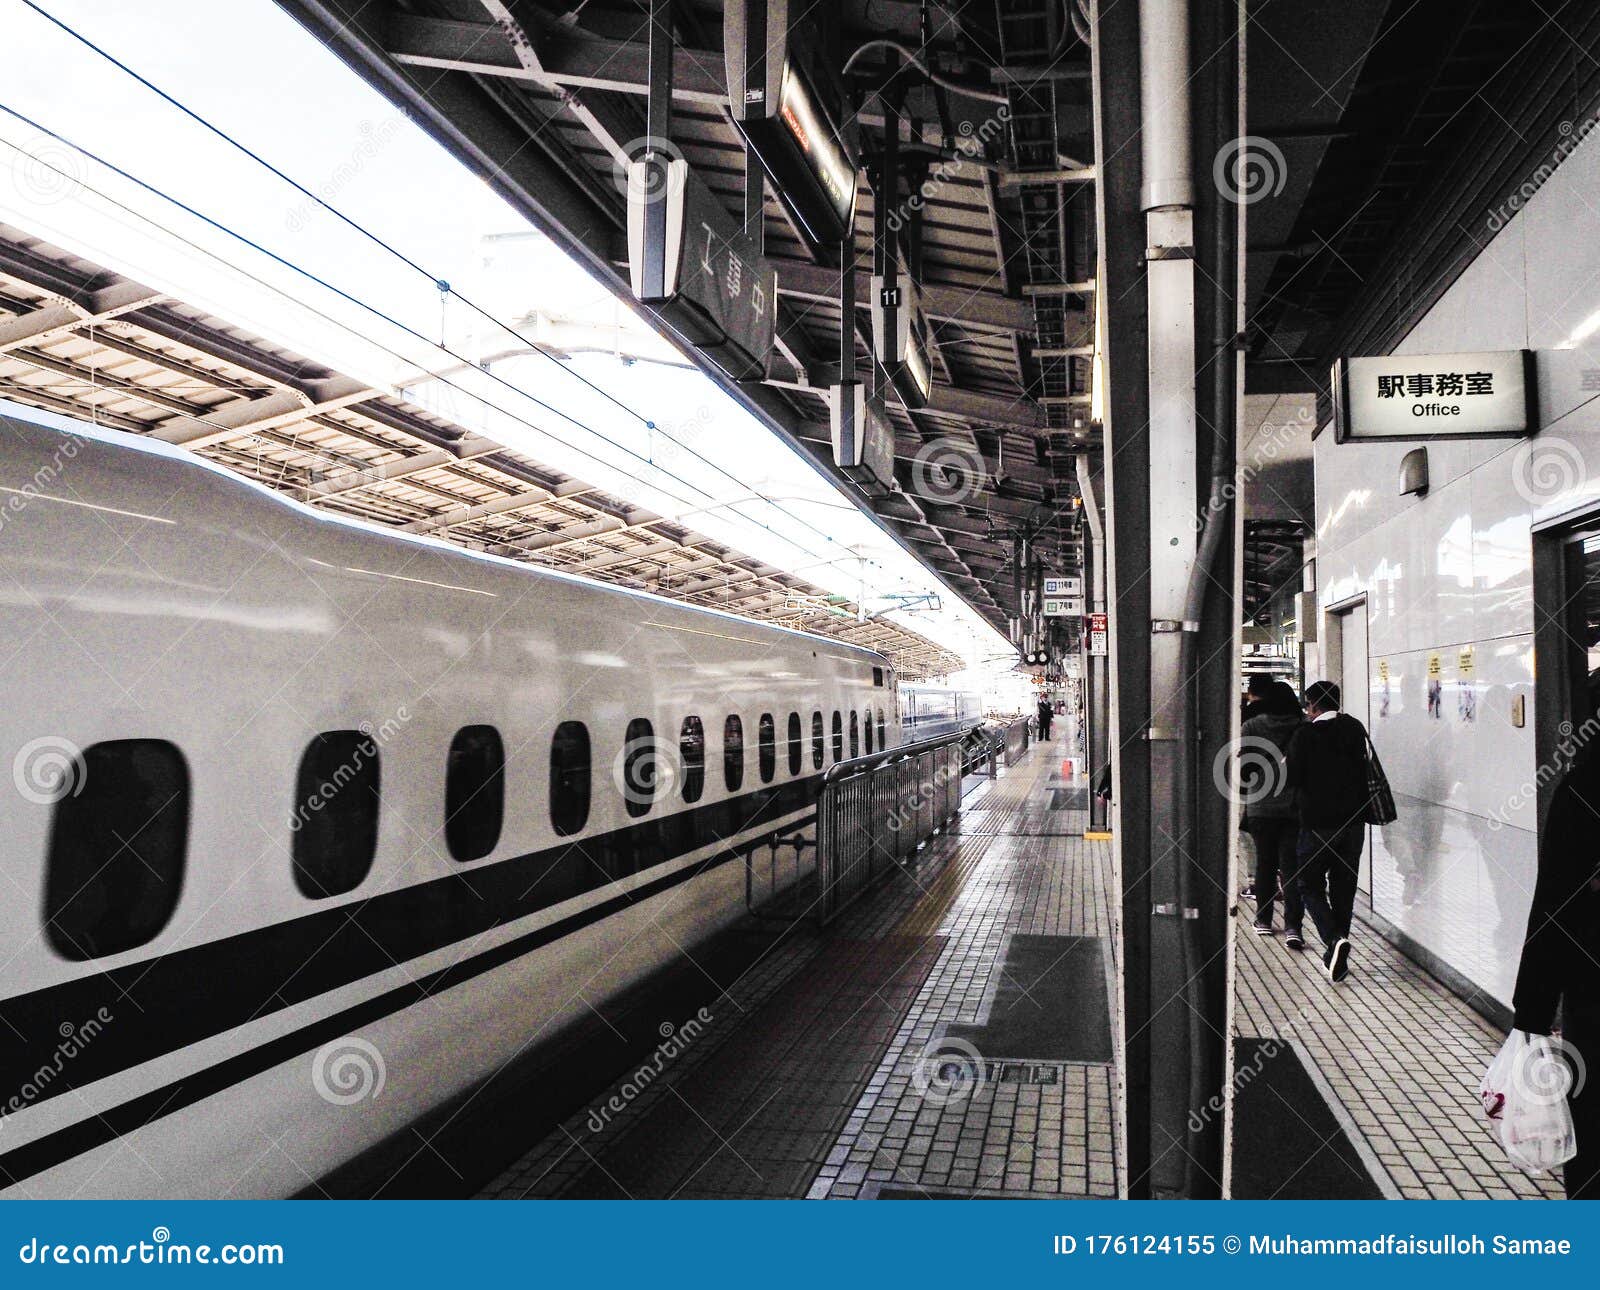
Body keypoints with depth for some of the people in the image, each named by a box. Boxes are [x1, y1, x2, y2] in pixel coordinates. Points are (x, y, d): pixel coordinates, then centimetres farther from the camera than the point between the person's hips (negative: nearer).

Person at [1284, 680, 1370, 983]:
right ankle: (1337, 958, 18)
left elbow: (1293, 778, -13)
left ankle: (1334, 938, -17)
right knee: (1344, 889, 13)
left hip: (1318, 822, -5)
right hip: (1354, 820, 5)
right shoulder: (1355, 729, 4)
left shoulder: (1305, 734, -12)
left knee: (1311, 886, 7)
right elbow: (1364, 769, 10)